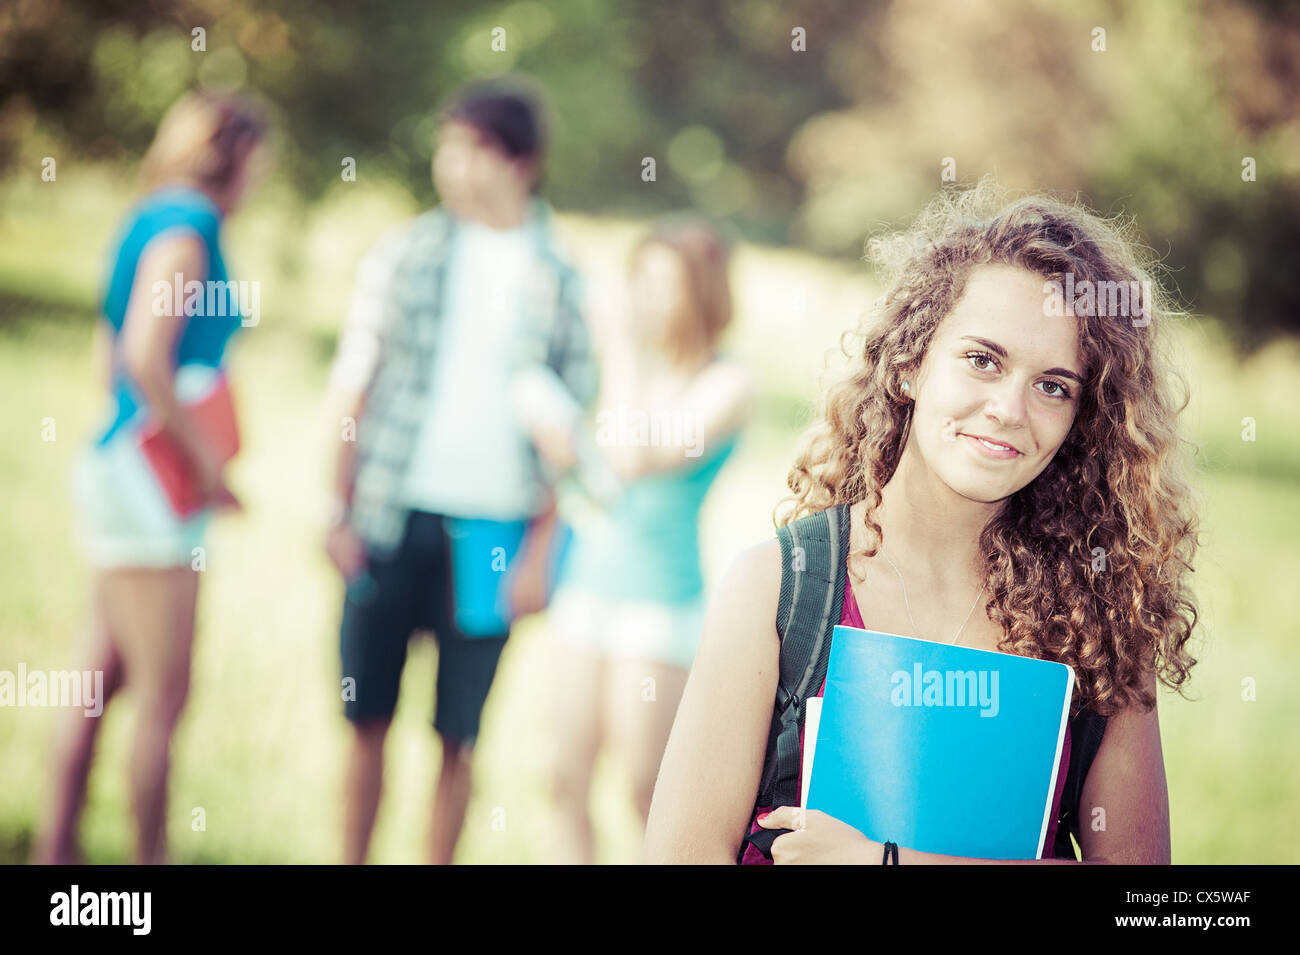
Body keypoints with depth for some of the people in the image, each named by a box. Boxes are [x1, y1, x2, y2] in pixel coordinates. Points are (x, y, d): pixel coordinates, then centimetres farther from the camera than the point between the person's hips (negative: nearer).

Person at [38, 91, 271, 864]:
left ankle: (59, 850, 20)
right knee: (164, 693, -5)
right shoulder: (186, 226, -13)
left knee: (109, 676, 14)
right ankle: (152, 856, -1)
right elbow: (145, 357, -23)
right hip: (151, 481, -10)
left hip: (125, 468, 10)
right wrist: (206, 461, -15)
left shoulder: (152, 221, 15)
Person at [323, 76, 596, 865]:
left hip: (493, 528, -1)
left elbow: (567, 427, 4)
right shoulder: (407, 255, 5)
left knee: (459, 736, 3)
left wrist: (542, 548, -2)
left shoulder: (554, 276, 3)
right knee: (369, 722, 4)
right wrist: (343, 513, 1)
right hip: (394, 518, 1)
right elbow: (355, 391, 7)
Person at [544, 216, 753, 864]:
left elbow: (633, 458, -18)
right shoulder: (633, 362, 9)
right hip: (589, 575, 6)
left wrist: (622, 358, -10)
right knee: (567, 779, 4)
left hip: (662, 591, -6)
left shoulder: (725, 384, -7)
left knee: (645, 788, -2)